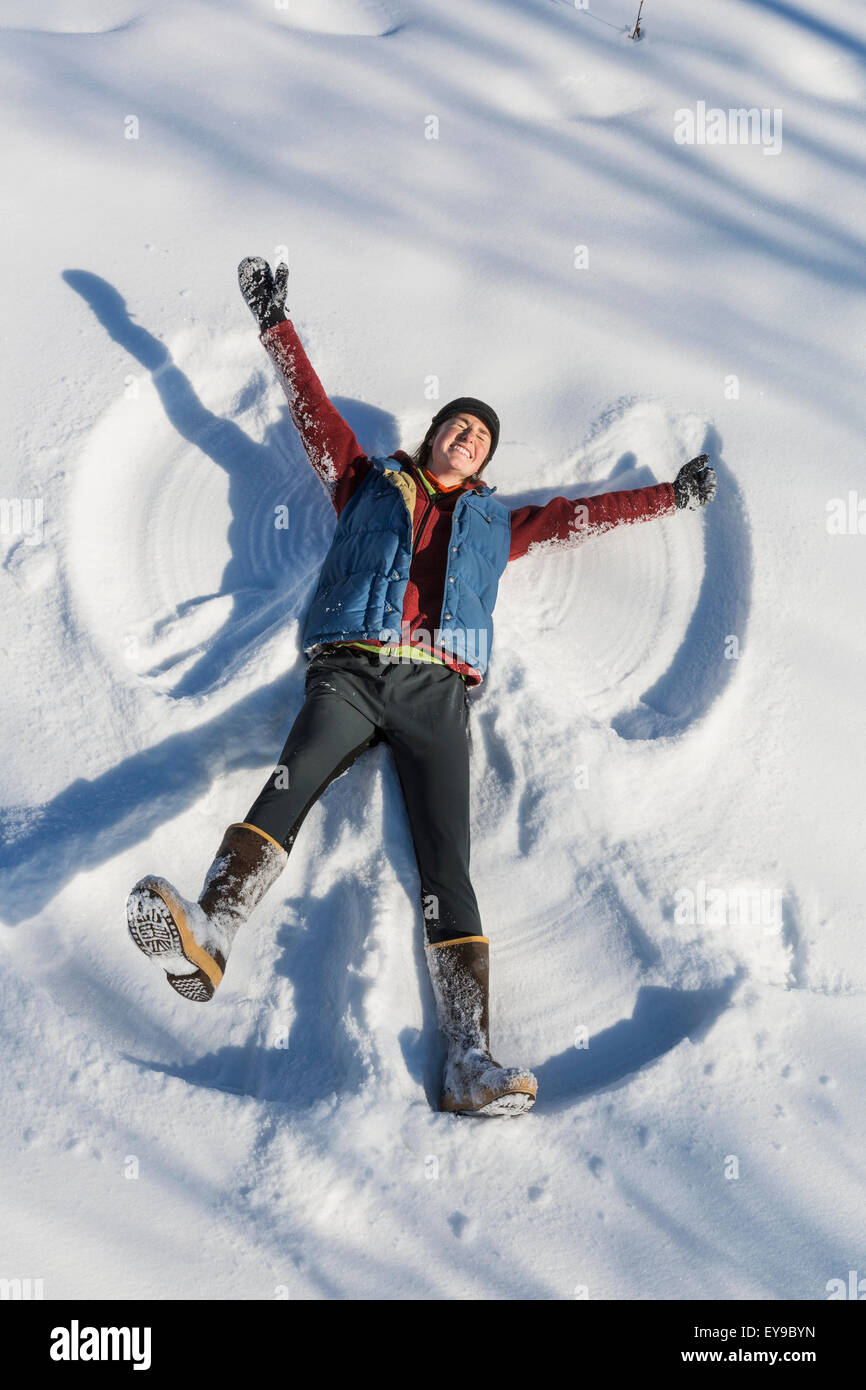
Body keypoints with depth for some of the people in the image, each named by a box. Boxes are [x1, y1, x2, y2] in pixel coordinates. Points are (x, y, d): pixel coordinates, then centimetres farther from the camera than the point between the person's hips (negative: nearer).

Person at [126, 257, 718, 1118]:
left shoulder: (498, 522, 33)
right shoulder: (368, 486, 28)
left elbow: (586, 514, 40)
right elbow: (313, 410, 28)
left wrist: (671, 495, 44)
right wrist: (278, 327, 29)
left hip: (436, 689, 1)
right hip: (349, 671, -1)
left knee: (445, 858, -17)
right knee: (293, 782, -32)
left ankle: (469, 1060, -31)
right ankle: (206, 936, -53)